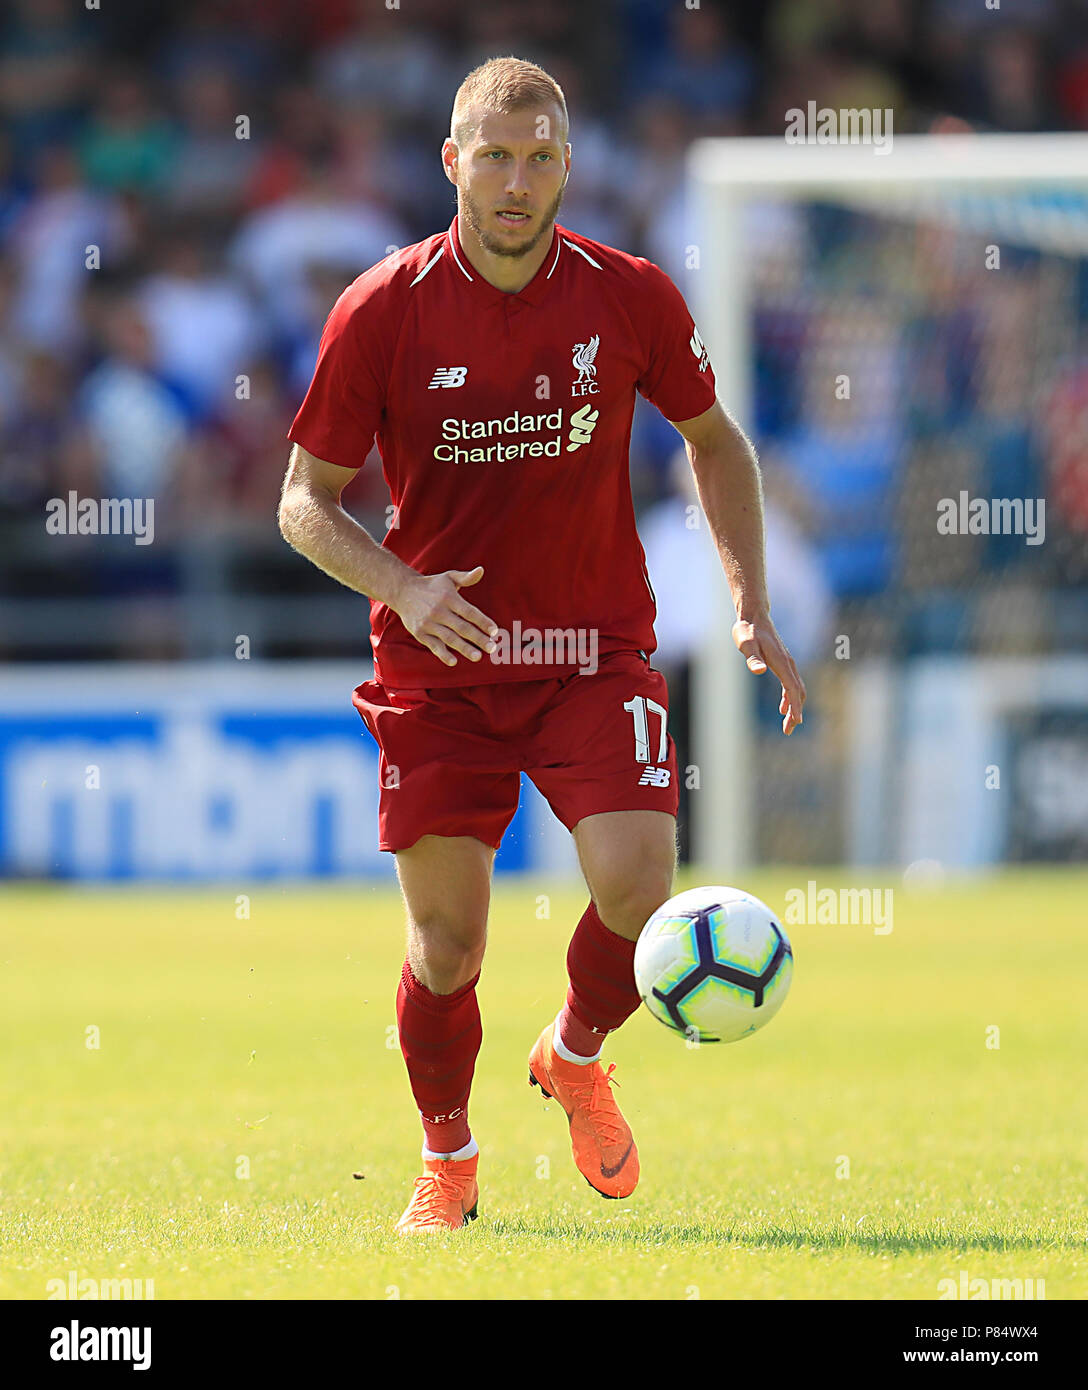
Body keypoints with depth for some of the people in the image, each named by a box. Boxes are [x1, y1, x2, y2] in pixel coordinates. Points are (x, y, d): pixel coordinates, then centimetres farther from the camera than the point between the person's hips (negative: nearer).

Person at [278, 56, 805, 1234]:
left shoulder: (629, 297, -5)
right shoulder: (380, 312, -9)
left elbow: (713, 440, 12)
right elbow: (305, 499, -2)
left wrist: (750, 606, 3)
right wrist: (401, 587, -21)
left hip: (594, 651, 1)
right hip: (437, 658, 0)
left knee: (636, 881, -19)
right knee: (447, 937, -1)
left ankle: (576, 1056, 14)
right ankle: (447, 1160, 25)